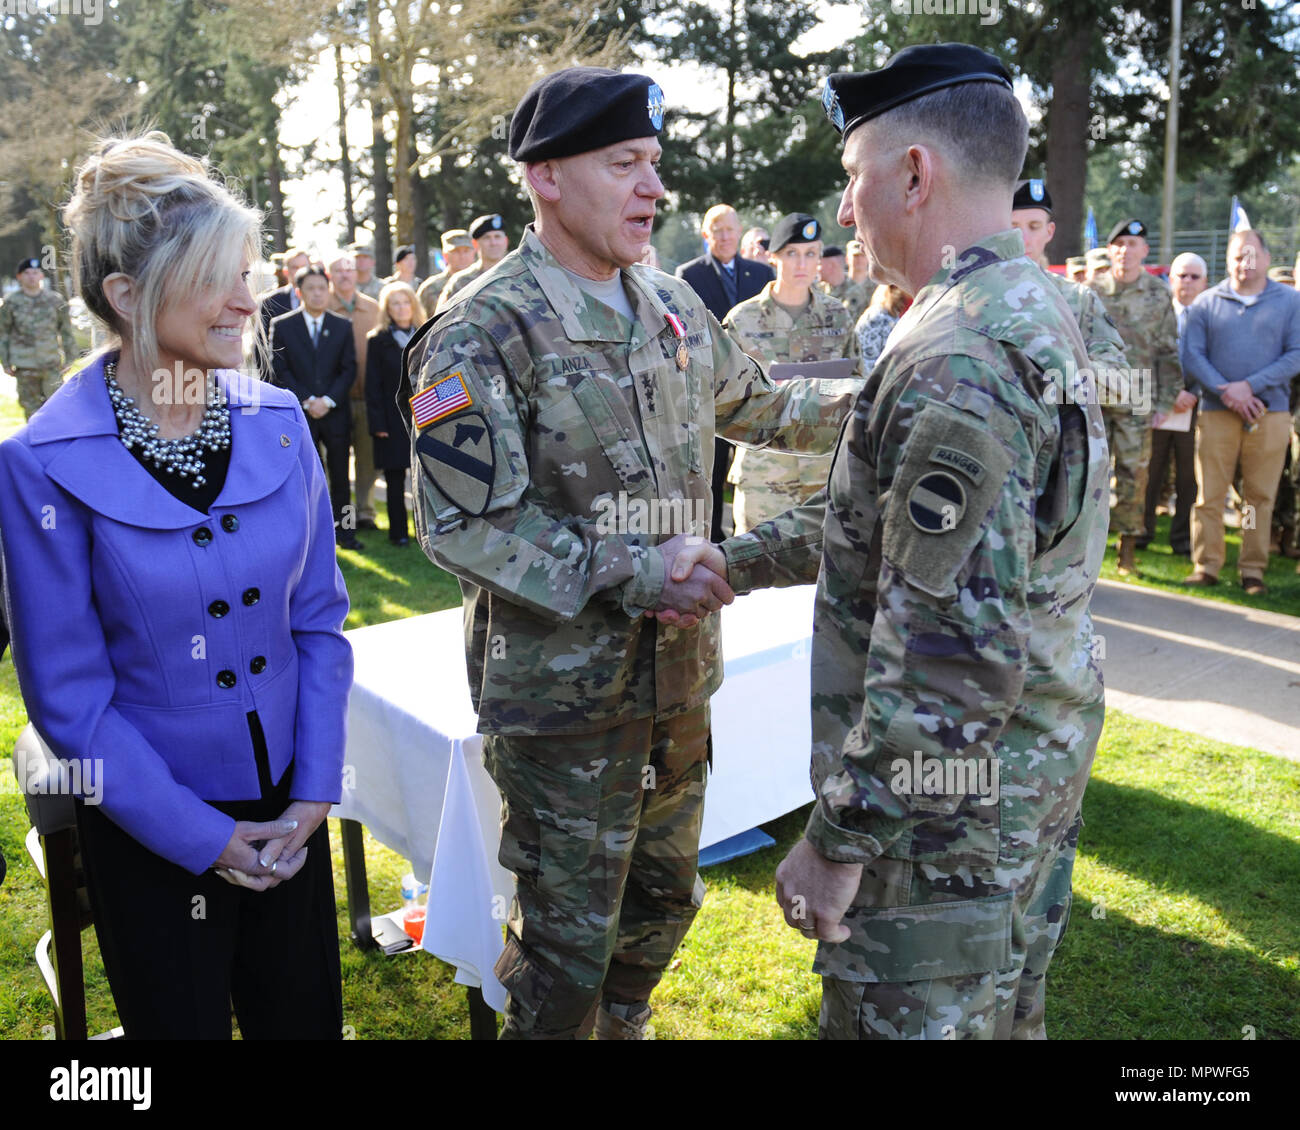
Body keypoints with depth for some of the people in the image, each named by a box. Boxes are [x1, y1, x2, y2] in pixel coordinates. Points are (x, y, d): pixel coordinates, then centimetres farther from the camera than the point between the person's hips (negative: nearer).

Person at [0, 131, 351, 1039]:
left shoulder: (278, 422, -5)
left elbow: (319, 617, 1)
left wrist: (315, 792, -5)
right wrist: (200, 835, -12)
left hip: (290, 810, 4)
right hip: (153, 830, -3)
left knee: (305, 1018, 19)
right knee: (185, 1021, 17)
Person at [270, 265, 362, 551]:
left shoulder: (342, 326, 8)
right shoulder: (281, 326, 2)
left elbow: (349, 369, 3)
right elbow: (280, 370, -2)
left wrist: (328, 400, -10)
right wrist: (306, 401, -12)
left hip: (336, 413, 2)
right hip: (298, 413, -1)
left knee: (340, 476, 5)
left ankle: (344, 530, 14)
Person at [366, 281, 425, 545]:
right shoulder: (377, 340, 2)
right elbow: (373, 386, -1)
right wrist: (377, 423, -8)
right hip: (394, 420, -2)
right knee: (395, 481, 4)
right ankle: (398, 532, 13)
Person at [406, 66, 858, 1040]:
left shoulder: (672, 307, 6)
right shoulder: (484, 332, -15)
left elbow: (756, 408, 21)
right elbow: (460, 523, -19)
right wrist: (627, 574, -25)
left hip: (679, 673, 7)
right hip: (562, 693, -6)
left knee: (665, 899, 22)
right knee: (568, 943, 6)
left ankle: (625, 1026, 48)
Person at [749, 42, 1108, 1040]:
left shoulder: (960, 364, -25)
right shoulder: (1032, 312, 9)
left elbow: (954, 651, -28)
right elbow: (890, 518, 16)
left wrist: (838, 838, -20)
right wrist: (738, 562, 16)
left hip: (945, 811, -10)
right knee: (1002, 1014, 25)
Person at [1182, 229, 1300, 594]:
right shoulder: (1206, 303, 7)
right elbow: (1192, 355, 0)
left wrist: (1249, 386, -11)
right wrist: (1226, 392, -13)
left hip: (1270, 411, 0)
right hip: (1216, 411, 0)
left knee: (1260, 495, 3)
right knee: (1209, 493, -1)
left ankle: (1252, 569, 12)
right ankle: (1206, 565, 8)